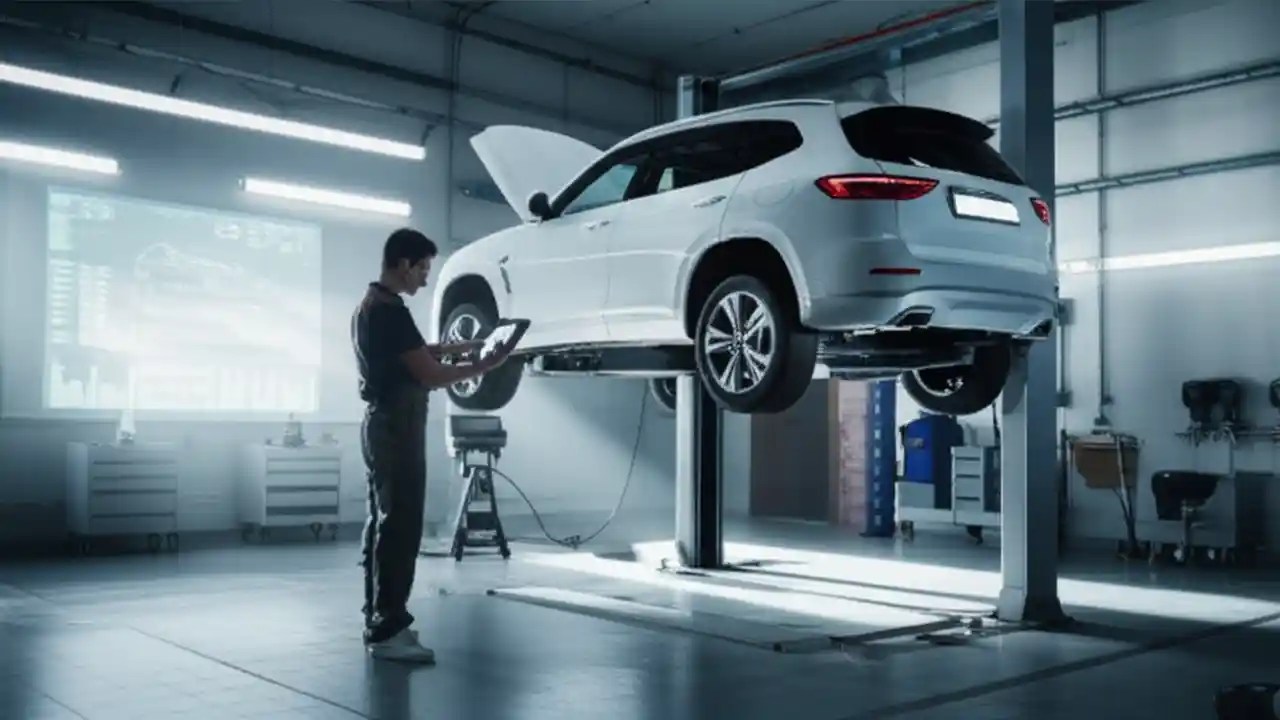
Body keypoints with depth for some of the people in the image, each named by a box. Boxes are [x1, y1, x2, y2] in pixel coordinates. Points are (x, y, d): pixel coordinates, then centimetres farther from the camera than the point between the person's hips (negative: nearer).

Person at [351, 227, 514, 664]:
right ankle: (387, 631, -7)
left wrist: (469, 346, 18)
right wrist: (487, 365, -11)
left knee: (382, 523, 13)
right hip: (398, 427, -11)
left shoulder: (369, 306, 14)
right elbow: (430, 375, -20)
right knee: (400, 528, -9)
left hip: (381, 424, 11)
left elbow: (418, 353, 23)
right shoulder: (390, 312, -18)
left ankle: (377, 618, 20)